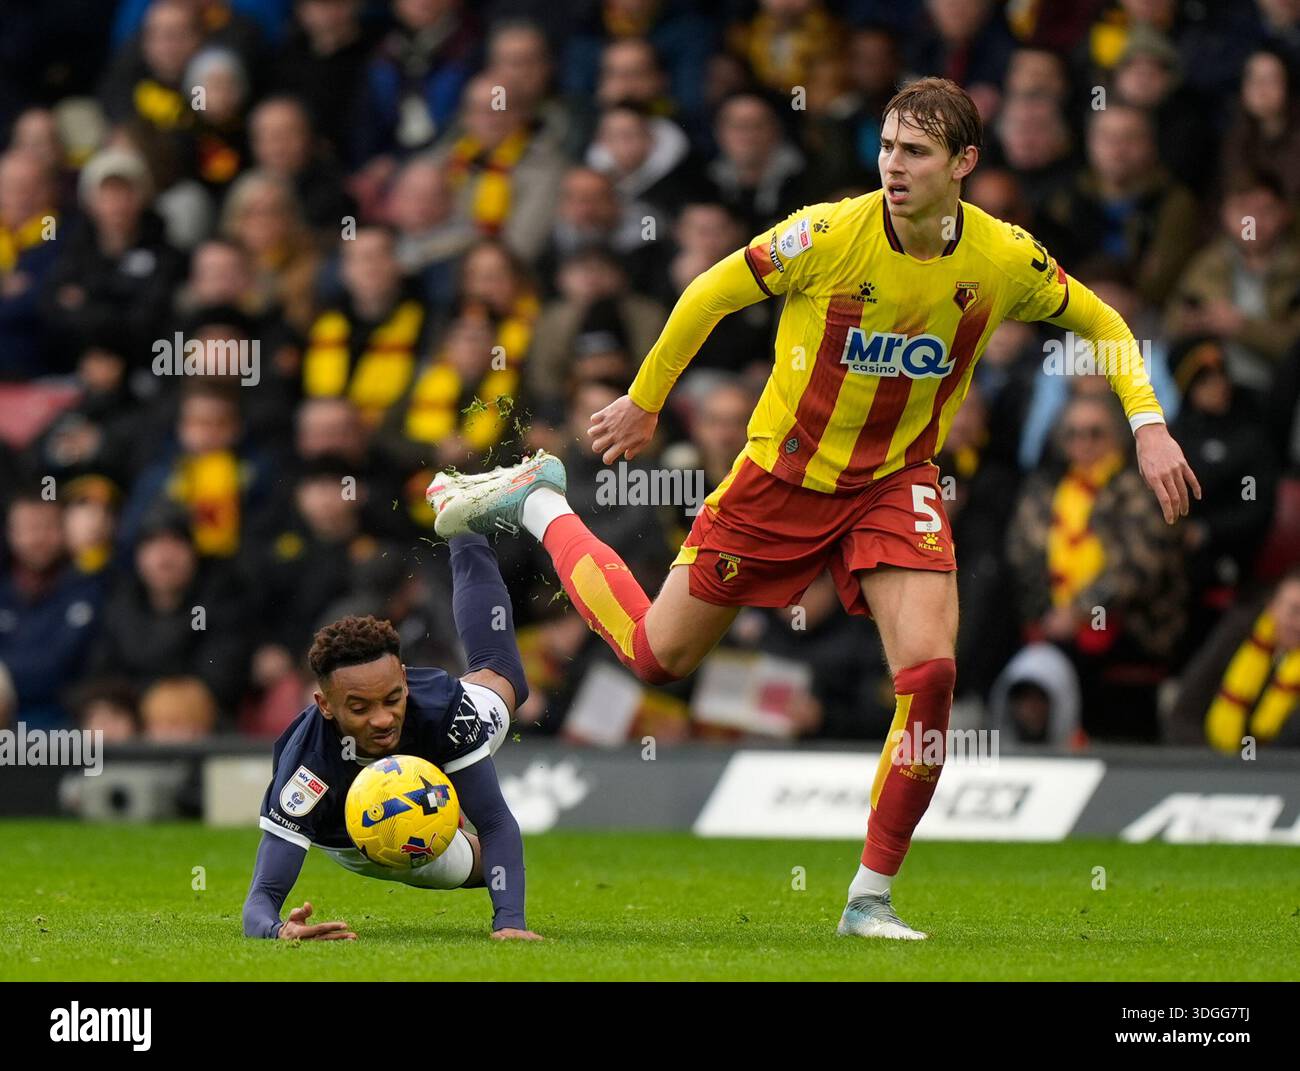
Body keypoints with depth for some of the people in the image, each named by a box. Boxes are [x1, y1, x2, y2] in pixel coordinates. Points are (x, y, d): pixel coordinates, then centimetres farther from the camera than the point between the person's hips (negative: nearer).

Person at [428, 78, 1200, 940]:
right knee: (657, 656, 9)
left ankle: (873, 897, -6)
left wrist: (1149, 426, -7)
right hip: (785, 473, -1)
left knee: (930, 670, -20)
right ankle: (535, 503, 37)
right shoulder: (829, 234, -22)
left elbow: (1100, 322, 5)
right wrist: (643, 403, 2)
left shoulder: (1004, 259, -15)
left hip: (897, 481, 1)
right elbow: (709, 297, -7)